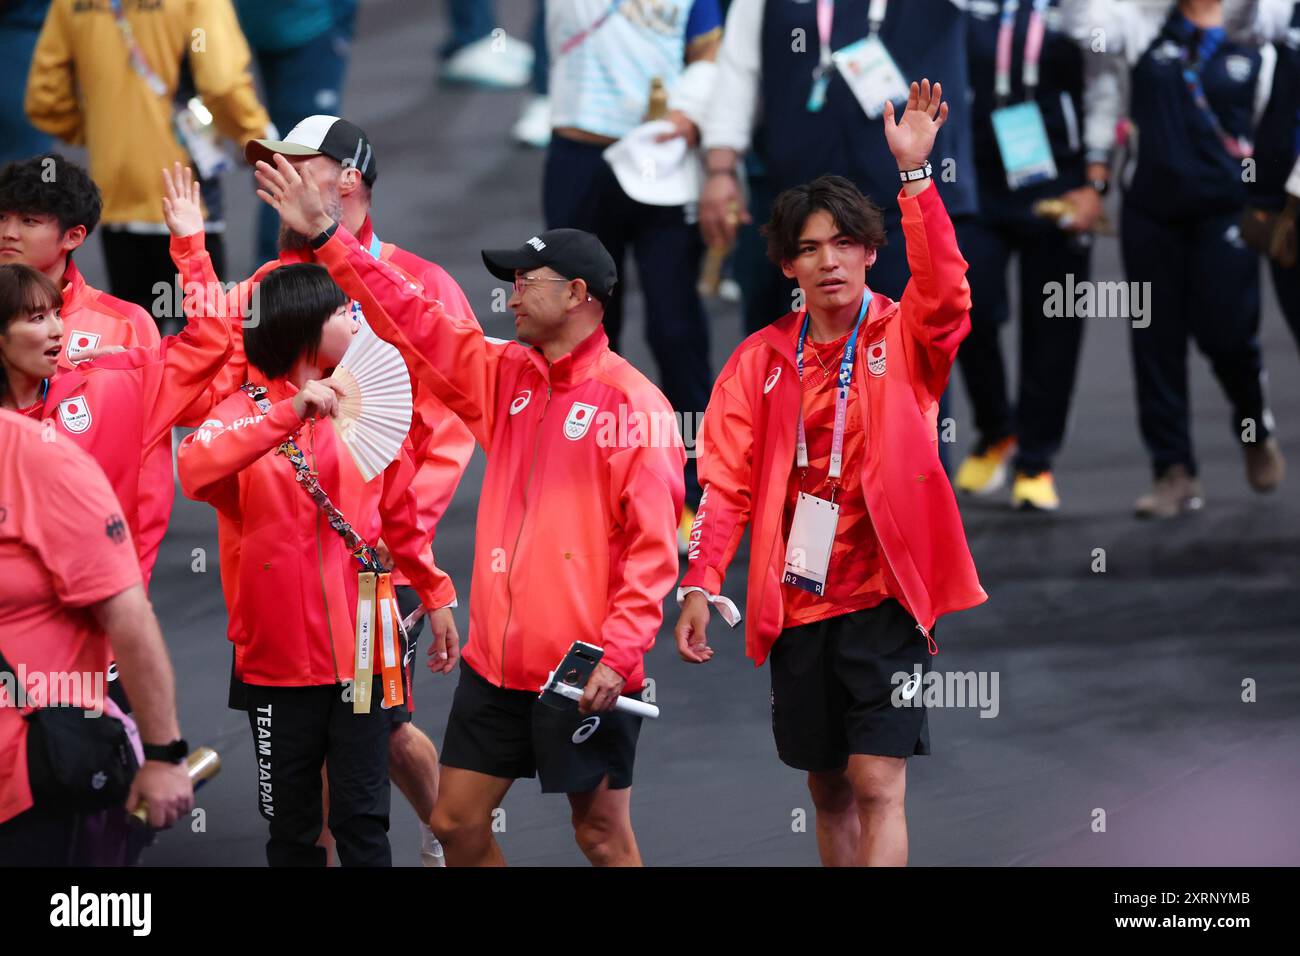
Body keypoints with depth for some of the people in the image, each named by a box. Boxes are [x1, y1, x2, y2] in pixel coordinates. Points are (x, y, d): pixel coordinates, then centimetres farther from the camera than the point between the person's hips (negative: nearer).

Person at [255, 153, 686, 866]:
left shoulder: (632, 404, -10)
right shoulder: (504, 374, 10)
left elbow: (654, 546, -14)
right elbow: (413, 321, 12)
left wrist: (618, 654, -22)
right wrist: (326, 237, 6)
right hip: (496, 665, 7)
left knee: (602, 834, 1)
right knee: (456, 823, 9)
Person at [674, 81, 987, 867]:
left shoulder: (903, 341, 0)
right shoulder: (762, 360, 6)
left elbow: (945, 295, -22)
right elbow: (727, 480, 2)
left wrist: (915, 171, -31)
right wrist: (701, 582, -10)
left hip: (884, 597, -4)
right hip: (797, 606, 4)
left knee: (878, 785, -11)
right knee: (828, 788, 12)